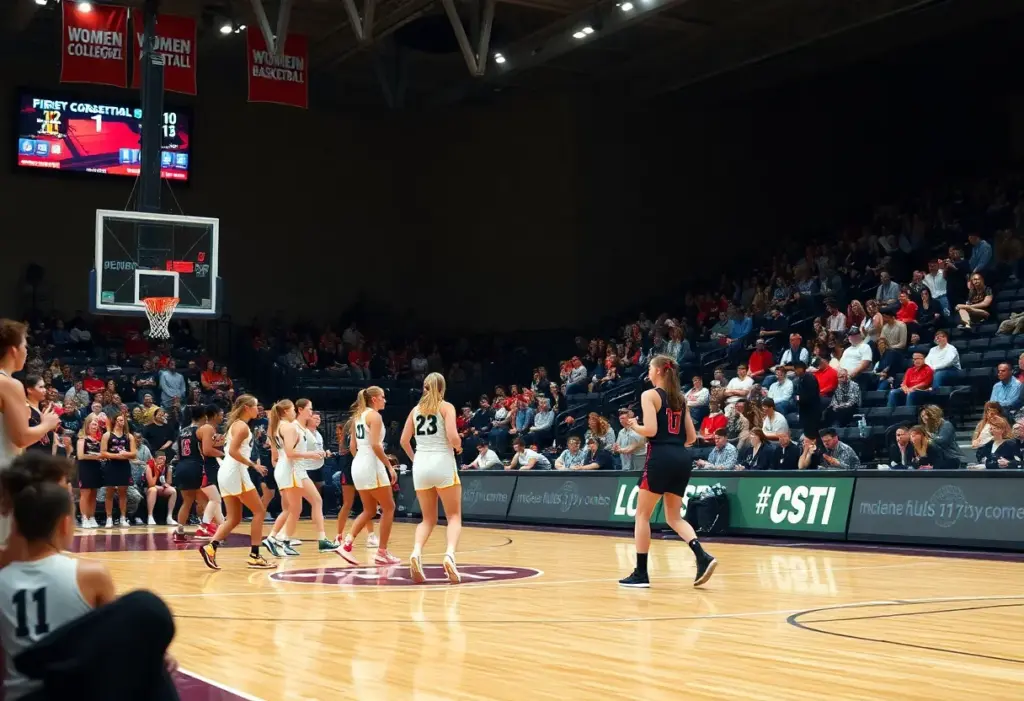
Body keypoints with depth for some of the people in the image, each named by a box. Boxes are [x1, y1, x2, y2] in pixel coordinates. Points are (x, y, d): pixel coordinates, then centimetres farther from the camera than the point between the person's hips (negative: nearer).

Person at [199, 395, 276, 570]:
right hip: (235, 472, -10)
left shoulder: (236, 424, 19)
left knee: (234, 518, 9)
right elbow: (233, 451, -21)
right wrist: (253, 465, -19)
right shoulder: (242, 426, -11)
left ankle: (210, 548, -8)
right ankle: (254, 557, -2)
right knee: (259, 511, -1)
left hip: (227, 473, 10)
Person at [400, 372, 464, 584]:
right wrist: (458, 447, 8)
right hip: (442, 464, -4)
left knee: (428, 518, 14)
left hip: (421, 465, 4)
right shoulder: (446, 407, -1)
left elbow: (404, 441, 11)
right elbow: (452, 436, -14)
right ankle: (449, 554, -22)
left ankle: (416, 553, -13)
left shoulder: (416, 409, 12)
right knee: (454, 516, 4)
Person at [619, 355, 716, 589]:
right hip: (682, 458, 7)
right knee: (674, 517, 14)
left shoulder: (649, 395, -3)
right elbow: (691, 437, 15)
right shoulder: (680, 398, 17)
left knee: (642, 515, 5)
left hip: (660, 458, -7)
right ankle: (703, 557, -8)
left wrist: (635, 426, 5)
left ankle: (641, 573, 5)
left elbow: (651, 430, -14)